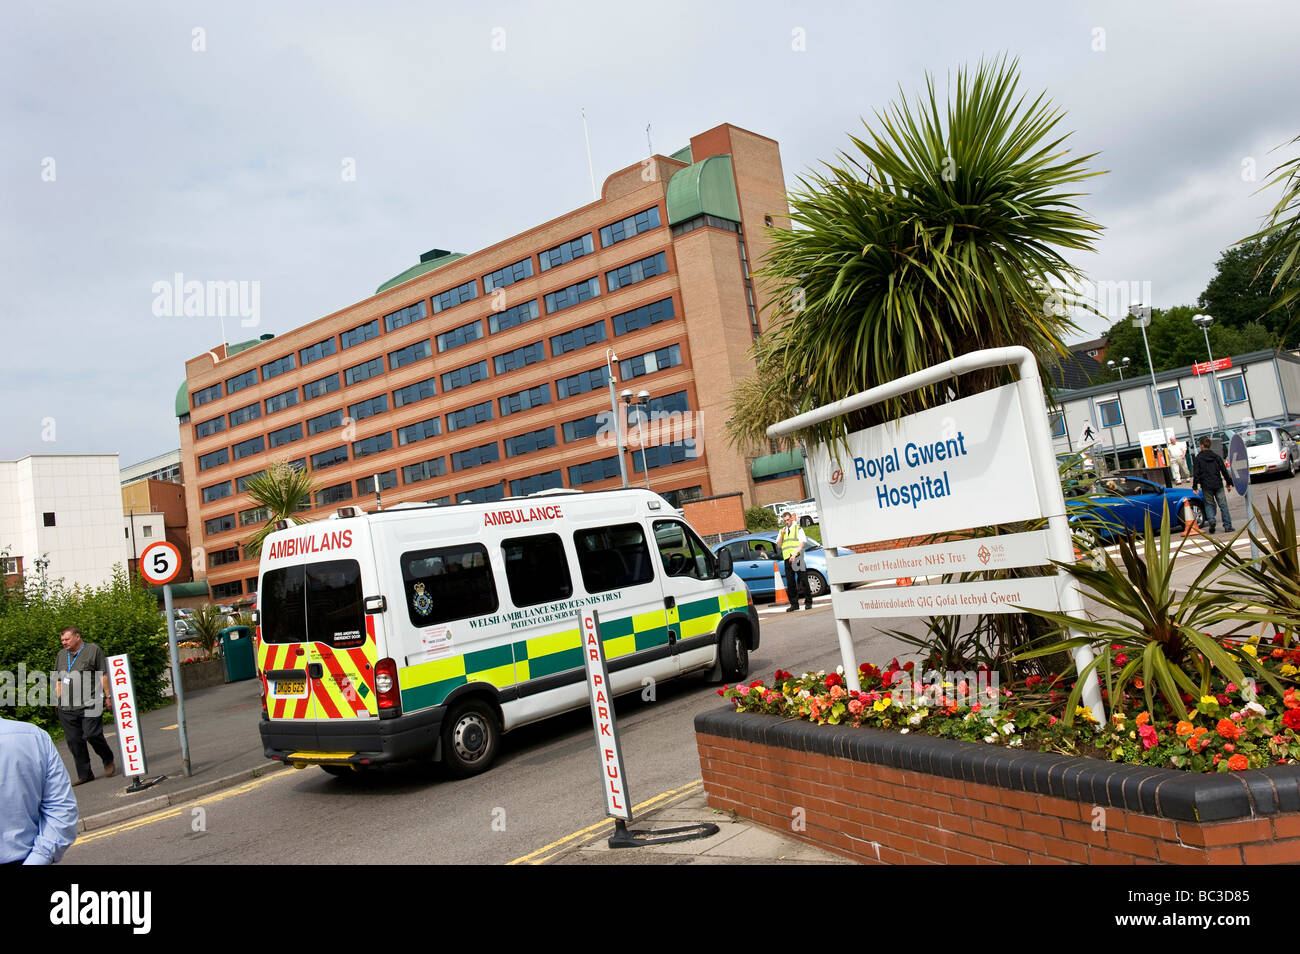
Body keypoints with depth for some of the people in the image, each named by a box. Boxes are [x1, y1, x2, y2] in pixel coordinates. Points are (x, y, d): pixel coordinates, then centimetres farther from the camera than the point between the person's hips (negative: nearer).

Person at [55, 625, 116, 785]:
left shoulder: (93, 650, 1)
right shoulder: (61, 655, 18)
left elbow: (103, 675, -1)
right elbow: (59, 680, 23)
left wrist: (107, 696, -6)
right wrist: (58, 700, 14)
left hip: (89, 704, -6)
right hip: (66, 708, 6)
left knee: (92, 735, -13)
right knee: (74, 741, 4)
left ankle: (109, 761, 11)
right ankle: (84, 774, 12)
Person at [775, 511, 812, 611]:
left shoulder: (798, 528, 7)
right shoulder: (782, 531, 19)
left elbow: (802, 543, -5)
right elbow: (778, 546, 13)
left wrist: (794, 554, -17)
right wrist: (782, 535, -2)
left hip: (797, 557, -4)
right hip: (787, 559, 4)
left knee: (803, 580, -4)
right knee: (790, 583, 2)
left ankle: (808, 602, 2)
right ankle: (794, 604, 7)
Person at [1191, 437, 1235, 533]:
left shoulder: (1198, 458, -3)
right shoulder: (1216, 457, 7)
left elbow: (1196, 474, -6)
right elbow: (1224, 471, 10)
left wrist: (1194, 487, -2)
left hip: (1206, 486, -2)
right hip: (1218, 485, 2)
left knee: (1209, 504, 9)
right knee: (1223, 505, 5)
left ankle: (1211, 520, -14)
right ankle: (1228, 526, 5)